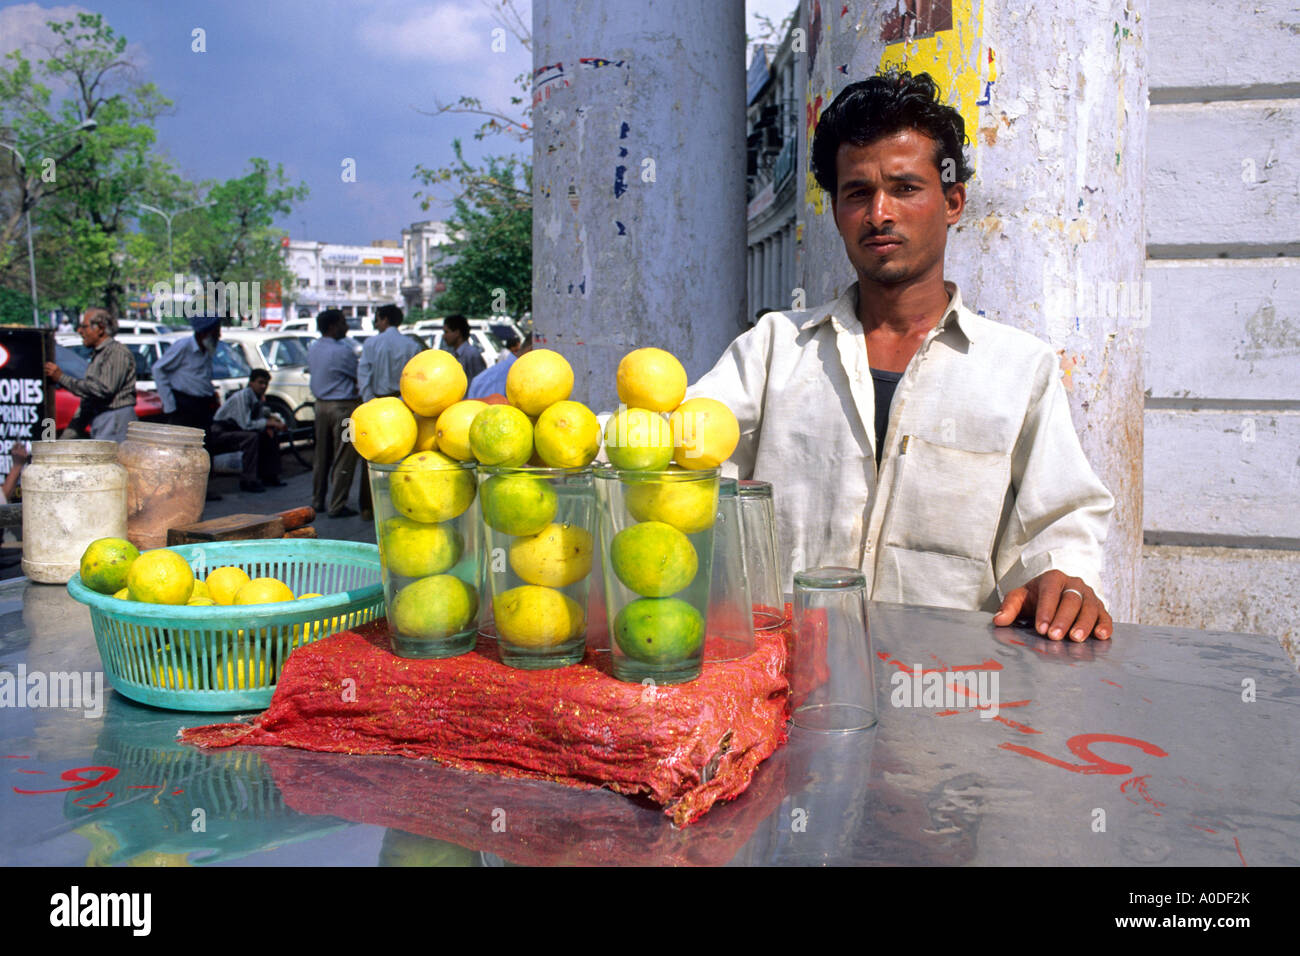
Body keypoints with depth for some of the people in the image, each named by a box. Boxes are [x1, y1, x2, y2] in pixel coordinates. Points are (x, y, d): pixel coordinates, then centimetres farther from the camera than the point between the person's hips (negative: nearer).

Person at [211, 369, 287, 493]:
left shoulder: (259, 398, 4)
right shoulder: (242, 396, -22)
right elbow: (245, 424, -29)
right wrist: (268, 422, -24)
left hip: (236, 430, 9)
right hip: (220, 433, -9)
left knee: (272, 434, 5)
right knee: (252, 437, -33)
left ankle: (268, 476, 8)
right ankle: (248, 481, -28)